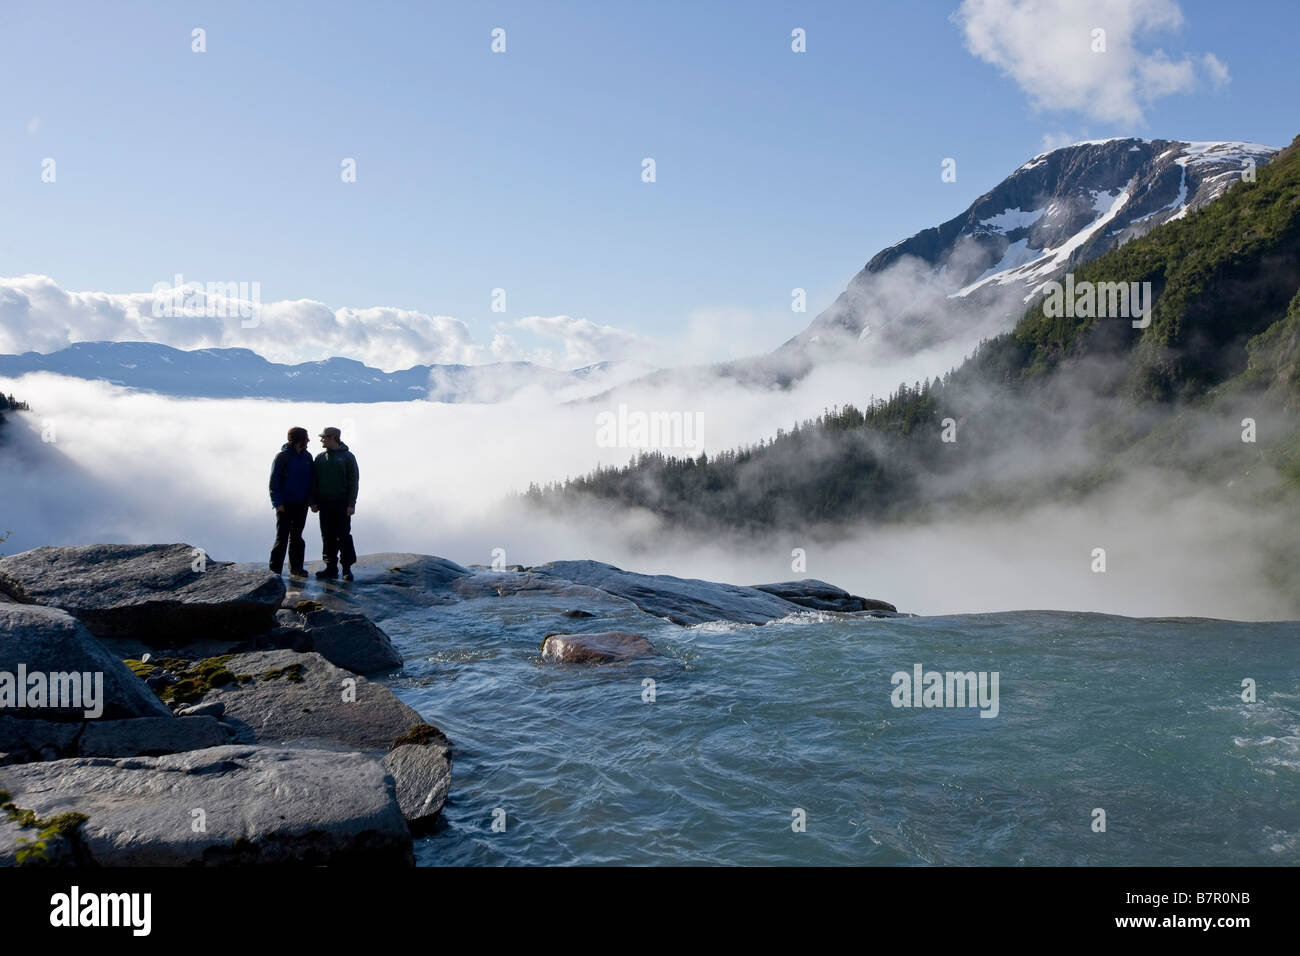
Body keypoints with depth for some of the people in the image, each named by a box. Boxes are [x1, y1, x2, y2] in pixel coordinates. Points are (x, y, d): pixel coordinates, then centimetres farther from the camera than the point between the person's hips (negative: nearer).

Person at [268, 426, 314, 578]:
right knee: (282, 537, -4)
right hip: (285, 505, -5)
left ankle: (296, 568, 17)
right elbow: (274, 481, -10)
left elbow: (312, 479, 14)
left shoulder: (307, 457, 9)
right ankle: (275, 569, -2)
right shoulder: (282, 457, -8)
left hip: (301, 505, 5)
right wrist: (278, 502, -17)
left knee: (297, 537, 11)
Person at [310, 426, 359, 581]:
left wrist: (351, 504, -11)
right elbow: (314, 481, 15)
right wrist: (313, 501, 5)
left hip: (342, 504, -5)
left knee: (344, 536, -4)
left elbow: (353, 481, -4)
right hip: (325, 504, 5)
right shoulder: (320, 458, 13)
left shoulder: (347, 457, -1)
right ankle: (331, 567, 11)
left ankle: (347, 568, 0)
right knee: (328, 536, 5)